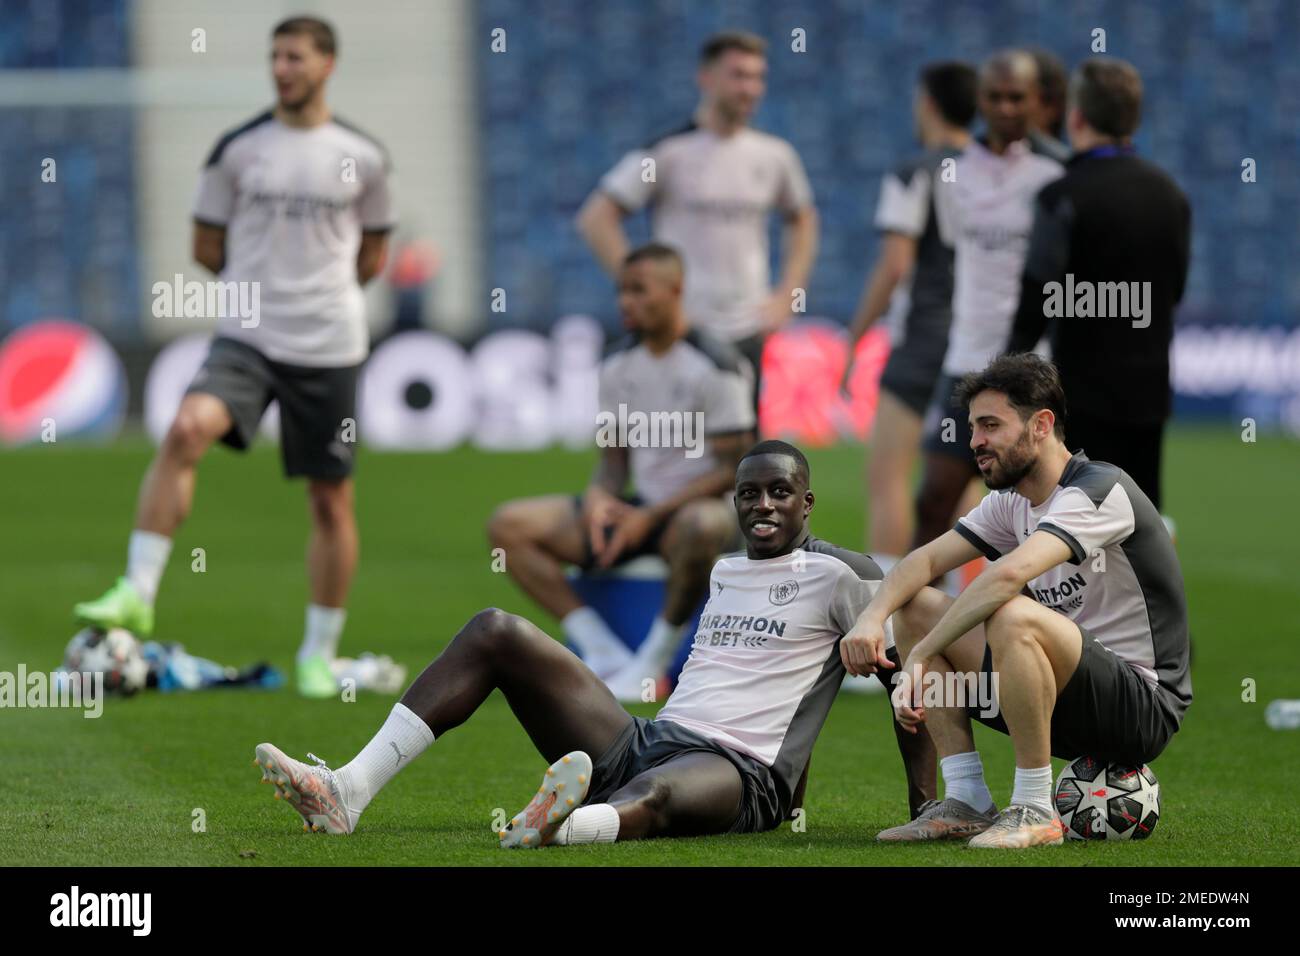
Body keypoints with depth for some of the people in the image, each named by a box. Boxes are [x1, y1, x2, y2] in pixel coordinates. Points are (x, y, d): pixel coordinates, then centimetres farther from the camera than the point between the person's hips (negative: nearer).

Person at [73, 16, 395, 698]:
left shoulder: (361, 157, 4)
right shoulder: (238, 149, 3)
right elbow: (207, 246, 12)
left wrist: (324, 283, 10)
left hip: (329, 345, 1)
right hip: (246, 337, -1)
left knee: (331, 499, 4)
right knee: (186, 429, -27)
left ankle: (320, 654, 18)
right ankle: (137, 594, -24)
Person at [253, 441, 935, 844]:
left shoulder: (837, 575, 3)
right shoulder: (724, 573, 25)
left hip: (740, 772, -8)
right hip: (644, 742, 8)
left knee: (652, 793, -47)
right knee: (494, 632, -4)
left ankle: (557, 827, -89)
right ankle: (349, 791, -20)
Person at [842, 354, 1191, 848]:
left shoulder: (1101, 489, -20)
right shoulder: (1011, 502, 9)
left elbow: (1009, 573, -33)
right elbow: (927, 559, 7)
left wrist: (919, 658, -31)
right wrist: (872, 618, -14)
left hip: (1143, 710, -9)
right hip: (1067, 702, 9)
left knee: (1013, 617, -35)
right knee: (917, 607, 3)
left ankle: (1034, 812, -22)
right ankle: (966, 803, -2)